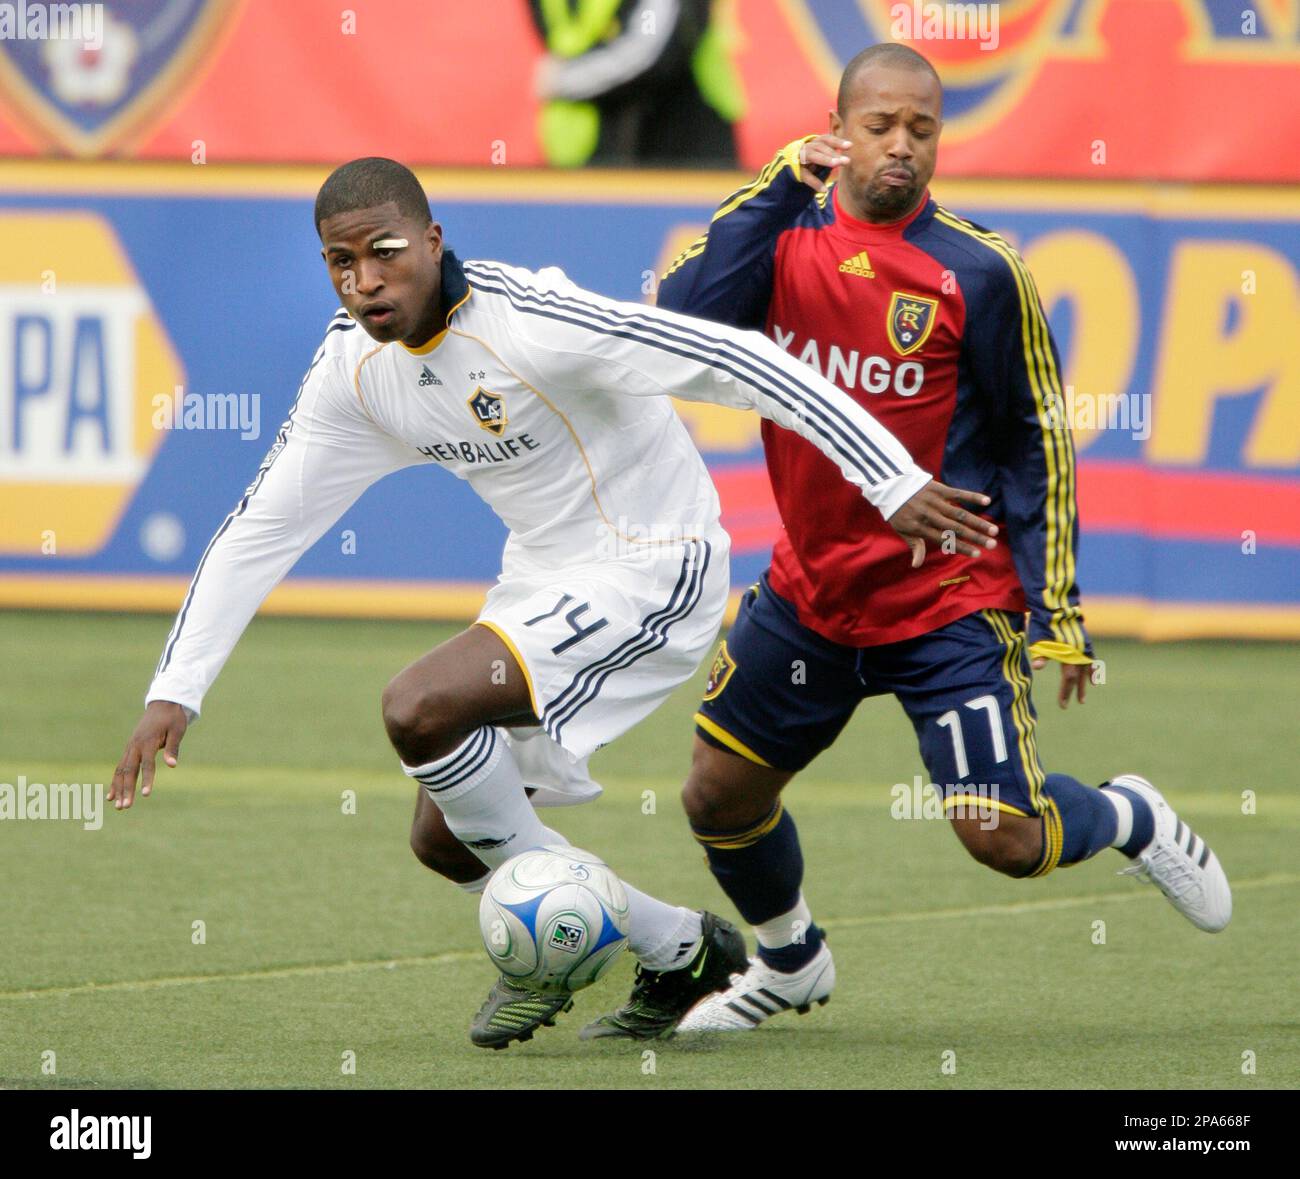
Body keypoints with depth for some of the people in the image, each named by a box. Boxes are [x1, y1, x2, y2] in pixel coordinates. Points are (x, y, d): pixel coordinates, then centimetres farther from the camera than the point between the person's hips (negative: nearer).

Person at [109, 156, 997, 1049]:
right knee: (443, 840, 8)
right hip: (544, 575, 9)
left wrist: (893, 482, -28)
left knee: (419, 709, -25)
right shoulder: (354, 364, -4)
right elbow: (263, 528, 4)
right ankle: (681, 955, 23)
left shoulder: (527, 321, -27)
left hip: (652, 572, -9)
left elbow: (733, 361, -27)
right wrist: (174, 692, -2)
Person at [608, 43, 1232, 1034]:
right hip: (809, 593, 4)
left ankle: (1131, 820, 22)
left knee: (1003, 836, -12)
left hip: (950, 603, -4)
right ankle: (791, 962, 39)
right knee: (719, 798, 9)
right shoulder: (786, 235, -2)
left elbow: (1037, 436, -4)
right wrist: (776, 194, -21)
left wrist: (1056, 608, -8)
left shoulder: (978, 273, -11)